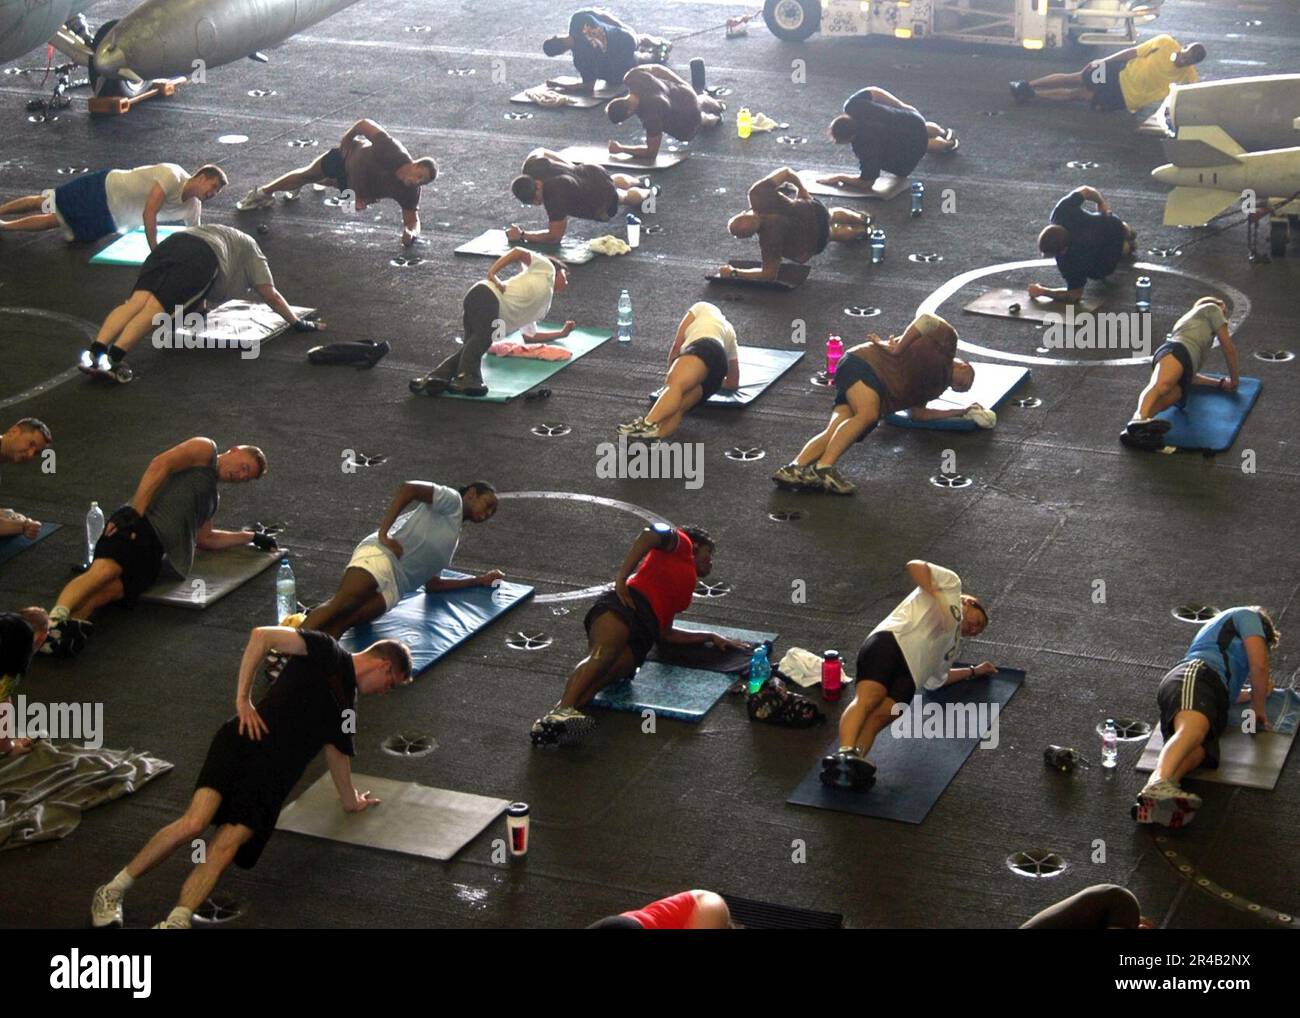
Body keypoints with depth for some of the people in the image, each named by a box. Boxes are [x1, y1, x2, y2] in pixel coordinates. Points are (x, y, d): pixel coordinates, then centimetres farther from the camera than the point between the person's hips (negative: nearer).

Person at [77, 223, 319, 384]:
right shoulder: (251, 251, 33)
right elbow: (272, 296, 28)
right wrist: (297, 322, 37)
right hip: (201, 258, -5)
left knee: (136, 302, -15)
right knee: (156, 308, -20)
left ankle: (95, 351, -38)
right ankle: (113, 357, -41)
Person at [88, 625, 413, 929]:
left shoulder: (344, 708, 26)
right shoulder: (329, 654, 4)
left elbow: (336, 751, 43)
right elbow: (263, 636, -7)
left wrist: (352, 801, 56)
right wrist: (242, 699, -10)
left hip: (272, 778, 6)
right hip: (246, 741, -6)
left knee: (224, 848, -17)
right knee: (194, 823, -22)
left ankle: (175, 923, -29)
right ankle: (112, 892, -8)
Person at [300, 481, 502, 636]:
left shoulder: (453, 538, 37)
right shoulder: (452, 499, 11)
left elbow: (432, 584, 37)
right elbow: (409, 488, -8)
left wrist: (478, 580, 43)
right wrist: (384, 534, -16)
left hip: (394, 587, 7)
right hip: (382, 554, -7)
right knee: (341, 603, -31)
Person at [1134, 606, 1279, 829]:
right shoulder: (1248, 616, 24)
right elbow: (1259, 665, 9)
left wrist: (1252, 694, 66)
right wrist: (1259, 708, 21)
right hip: (1195, 672, -8)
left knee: (1198, 750, -25)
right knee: (1192, 729, -38)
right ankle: (1159, 783, -70)